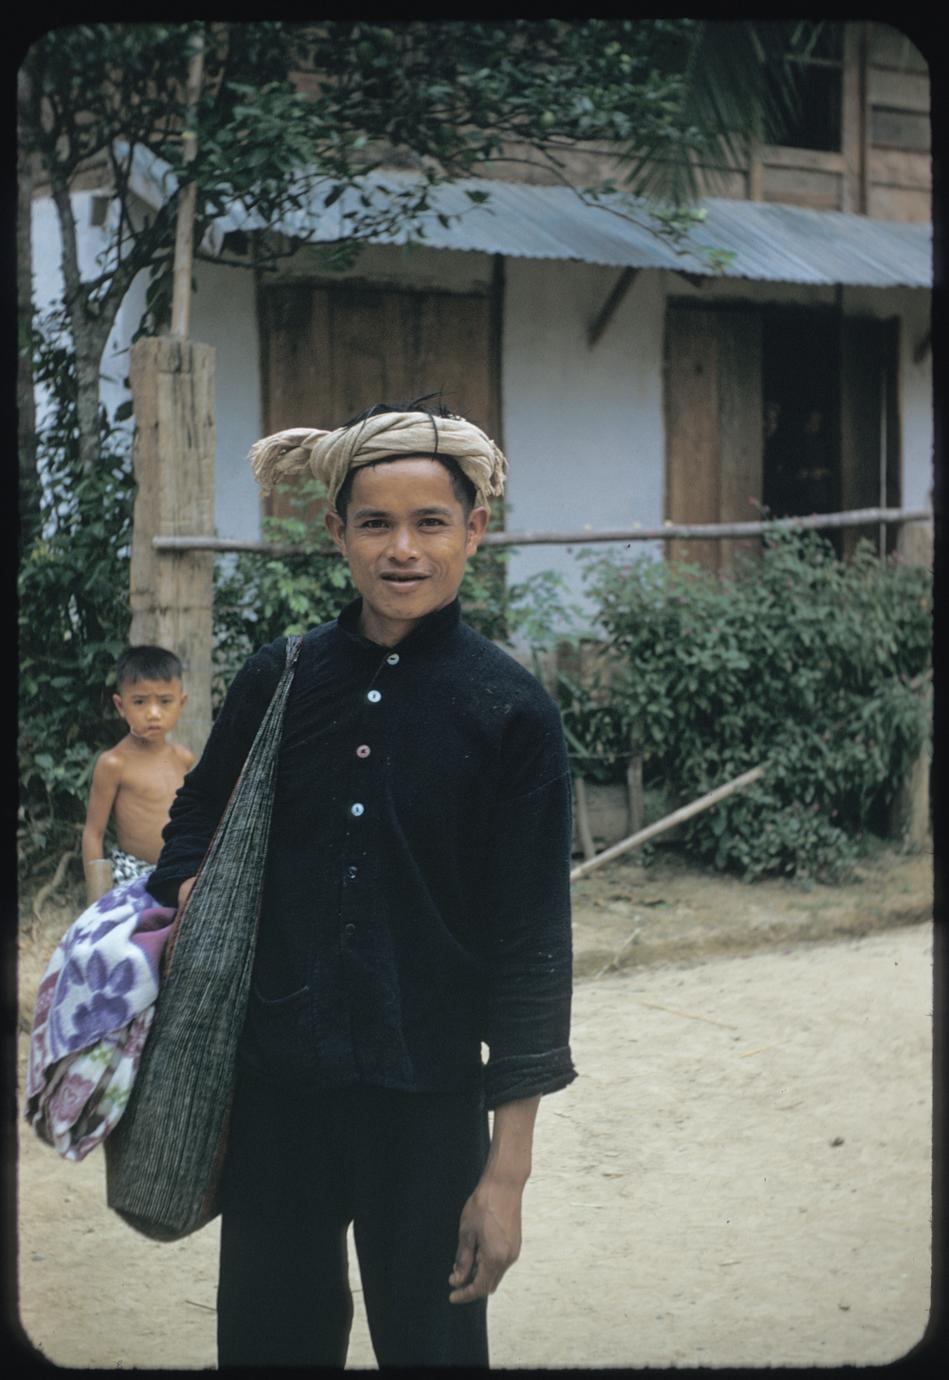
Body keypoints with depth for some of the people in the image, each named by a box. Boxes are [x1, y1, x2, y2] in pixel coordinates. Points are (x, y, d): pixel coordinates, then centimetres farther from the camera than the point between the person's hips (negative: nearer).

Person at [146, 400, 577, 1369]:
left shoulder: (509, 711, -6)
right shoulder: (276, 681, 1)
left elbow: (529, 944, -6)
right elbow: (197, 820, 21)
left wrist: (507, 1172, -8)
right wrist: (187, 896, -3)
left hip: (428, 1098, -2)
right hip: (275, 1086, 3)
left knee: (429, 1339, 10)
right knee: (268, 1337, 12)